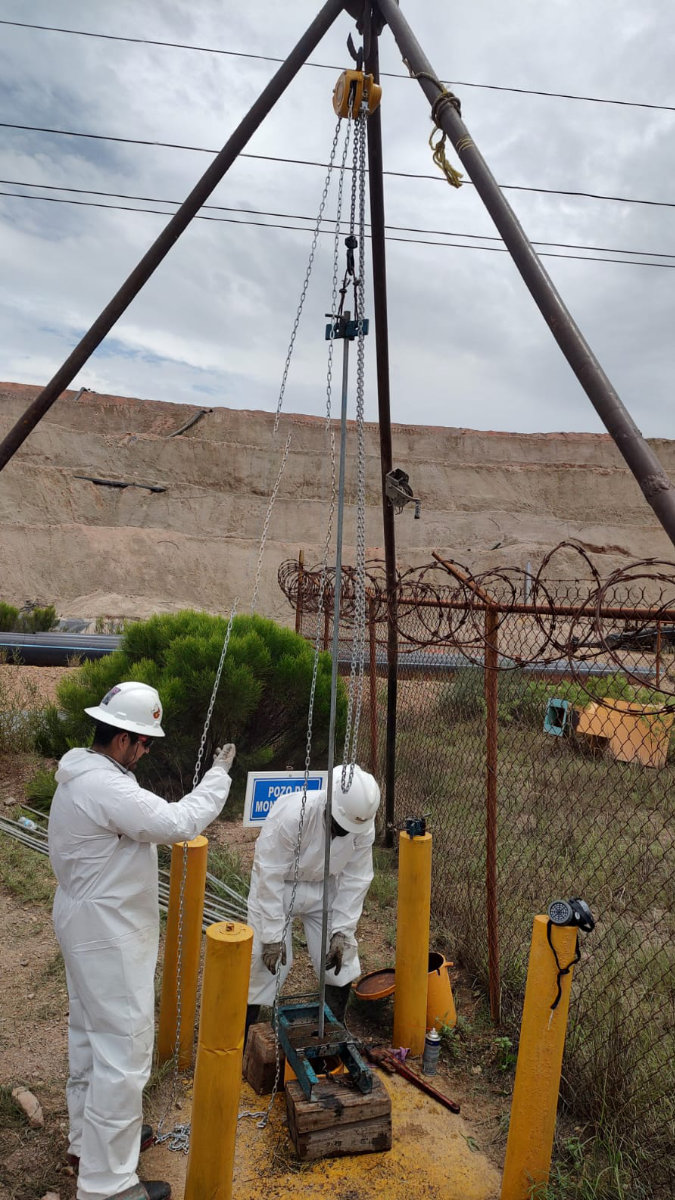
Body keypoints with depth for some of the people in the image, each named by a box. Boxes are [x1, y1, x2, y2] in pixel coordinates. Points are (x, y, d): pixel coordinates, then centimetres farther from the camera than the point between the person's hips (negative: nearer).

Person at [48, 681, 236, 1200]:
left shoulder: (83, 775, 5)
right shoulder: (106, 787, -29)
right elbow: (178, 823, -30)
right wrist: (219, 775, -19)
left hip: (89, 925, 11)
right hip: (109, 936, -11)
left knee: (90, 1034, 24)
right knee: (124, 1050, 0)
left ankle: (89, 1137, 42)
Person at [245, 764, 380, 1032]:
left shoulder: (364, 826, -23)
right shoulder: (290, 814, -37)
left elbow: (355, 881, -11)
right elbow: (270, 875, -29)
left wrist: (342, 932, -13)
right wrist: (273, 935, -24)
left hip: (324, 887, 4)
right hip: (276, 886, -4)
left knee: (342, 956, 5)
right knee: (266, 958, -7)